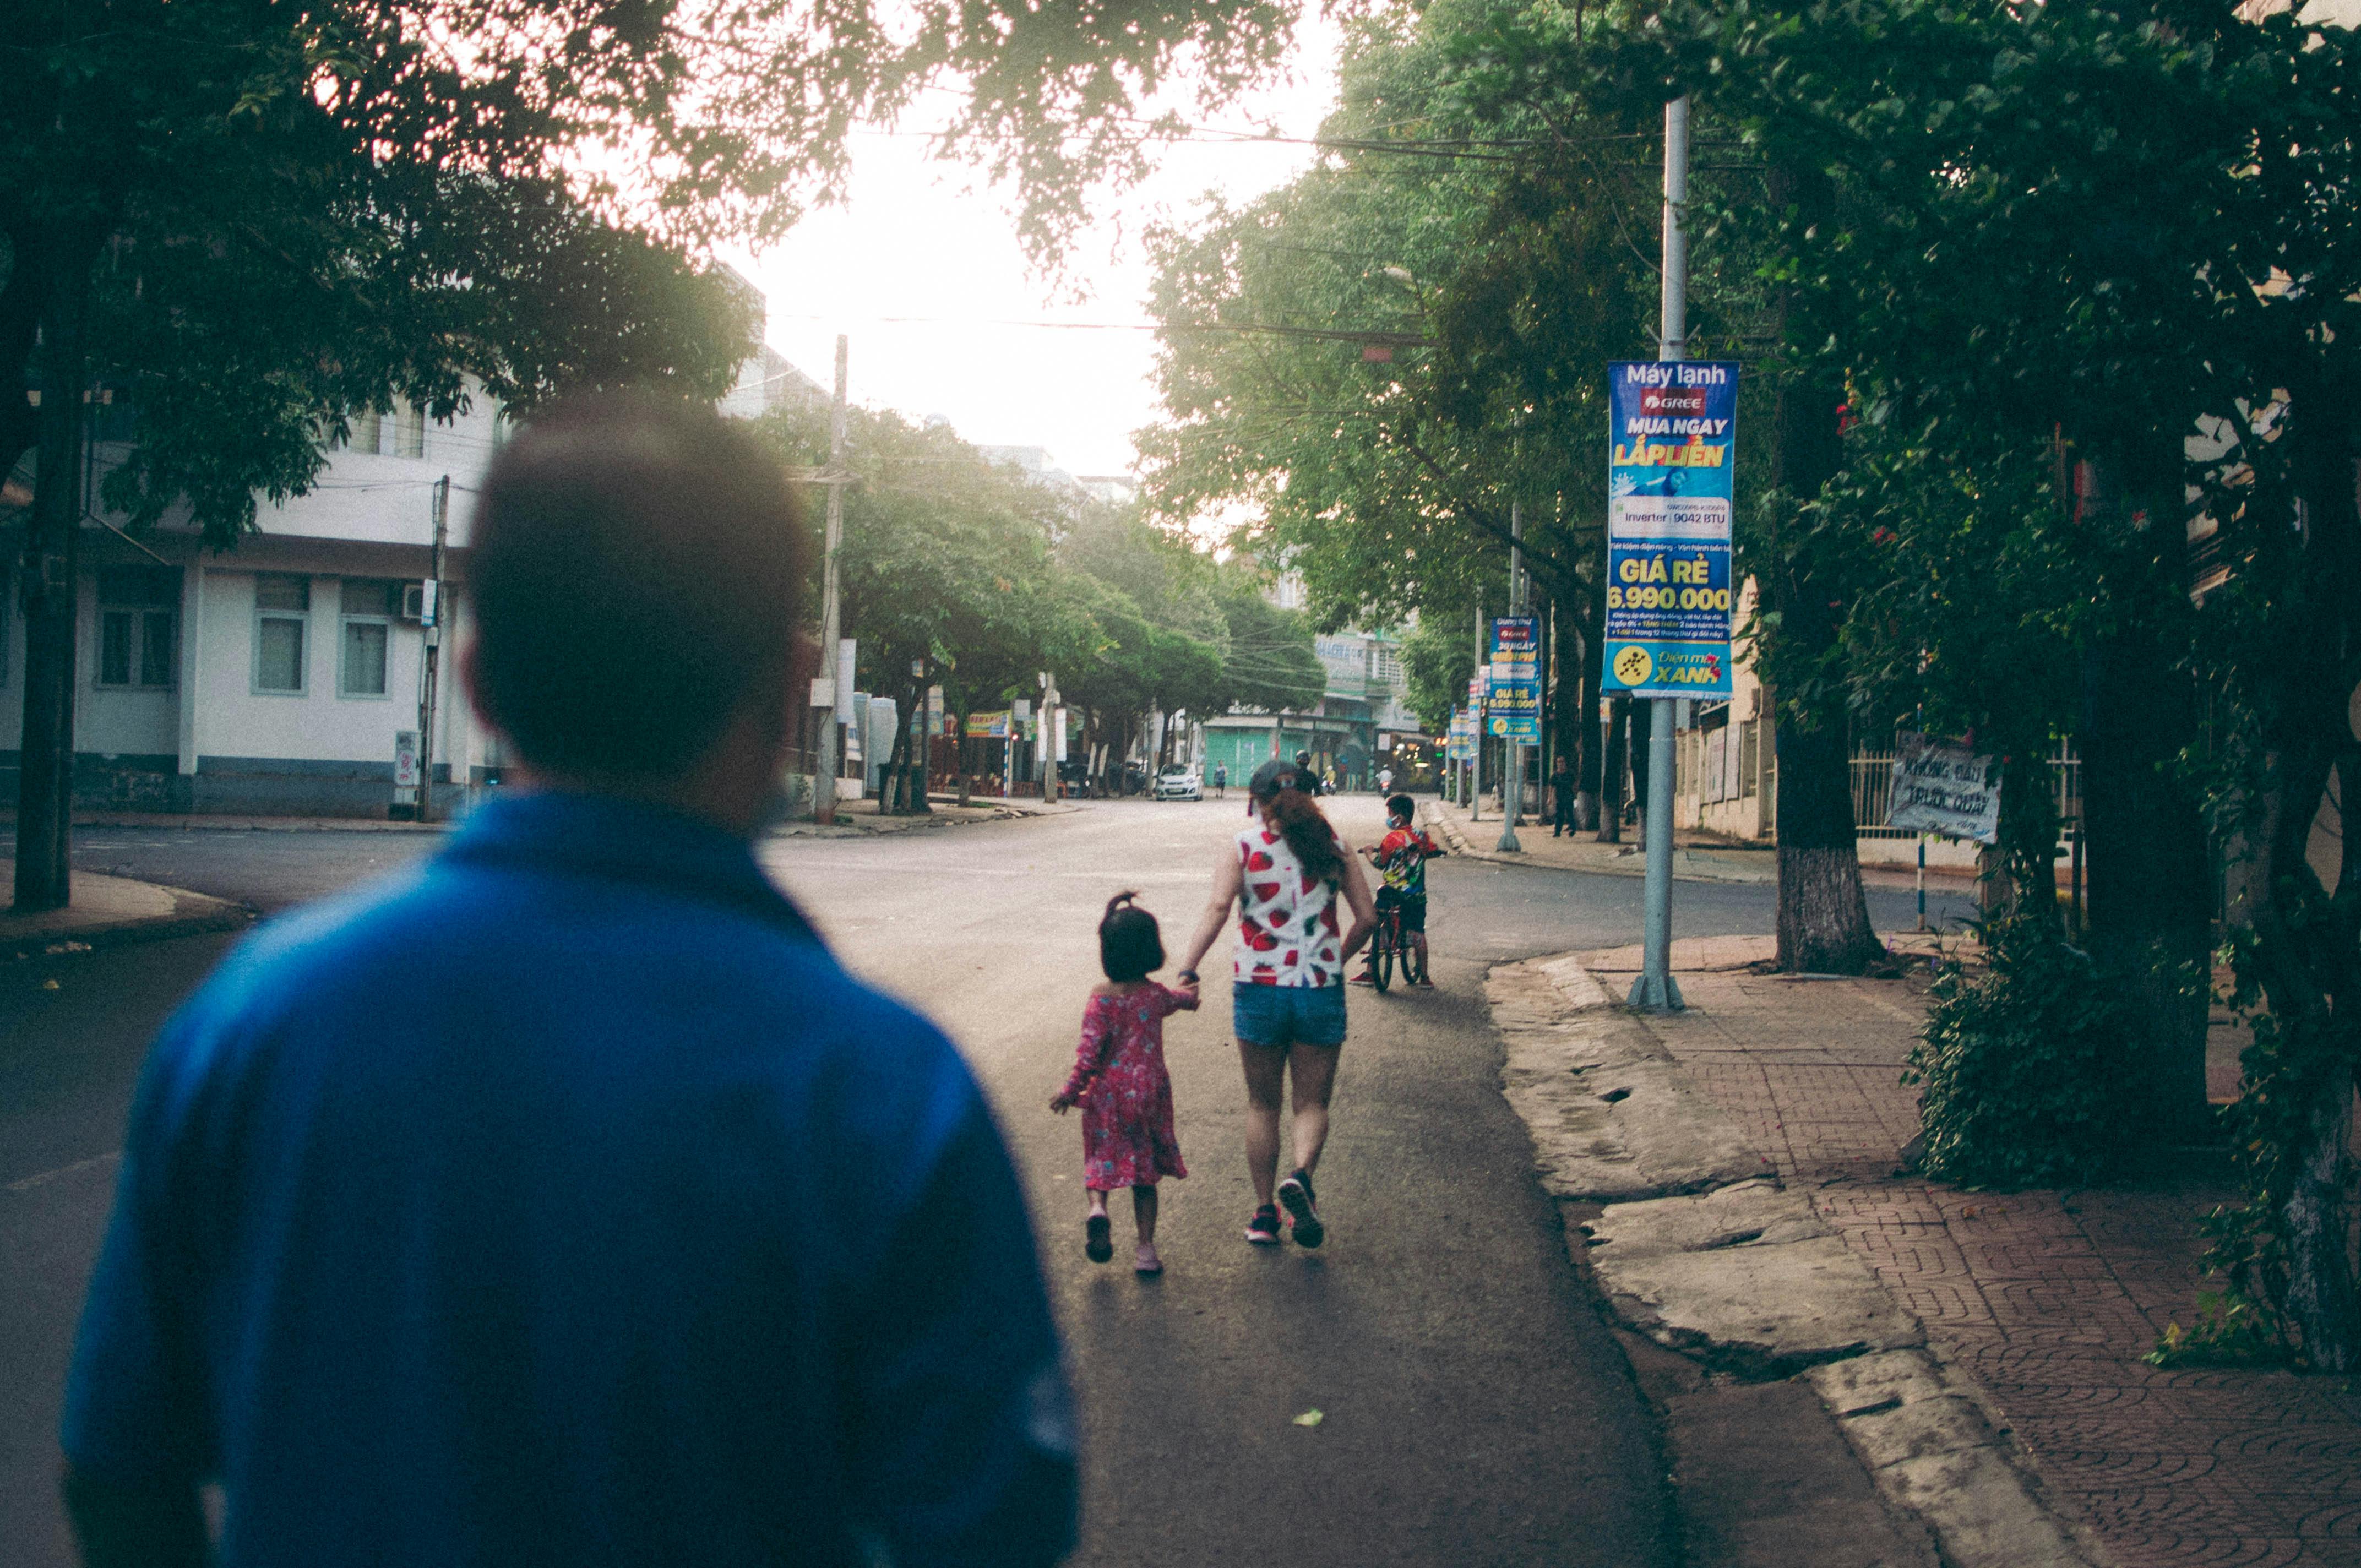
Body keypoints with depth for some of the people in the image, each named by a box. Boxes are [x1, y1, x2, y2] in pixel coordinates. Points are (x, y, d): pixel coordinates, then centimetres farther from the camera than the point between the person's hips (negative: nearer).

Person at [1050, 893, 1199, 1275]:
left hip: (1108, 1092, -2)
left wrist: (1071, 1090, -9)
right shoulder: (1158, 996, 1)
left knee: (1101, 1160, 11)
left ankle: (1098, 1208, -19)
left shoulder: (1101, 1000, -11)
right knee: (1144, 1174, 11)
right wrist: (1188, 991, 48)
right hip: (1150, 1092, 3)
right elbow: (1188, 1000, 24)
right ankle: (1145, 1247, 8)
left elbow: (1090, 1050, -17)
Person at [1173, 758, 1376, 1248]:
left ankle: (1264, 1213, 16)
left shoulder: (1243, 847, -1)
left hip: (1259, 988, -1)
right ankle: (1300, 1175, -19)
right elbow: (1367, 917, 3)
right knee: (1312, 1103, 10)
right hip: (1321, 989, 1)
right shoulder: (1332, 846, 4)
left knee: (1262, 1105, 14)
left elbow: (1218, 908, -16)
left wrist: (1186, 971, -21)